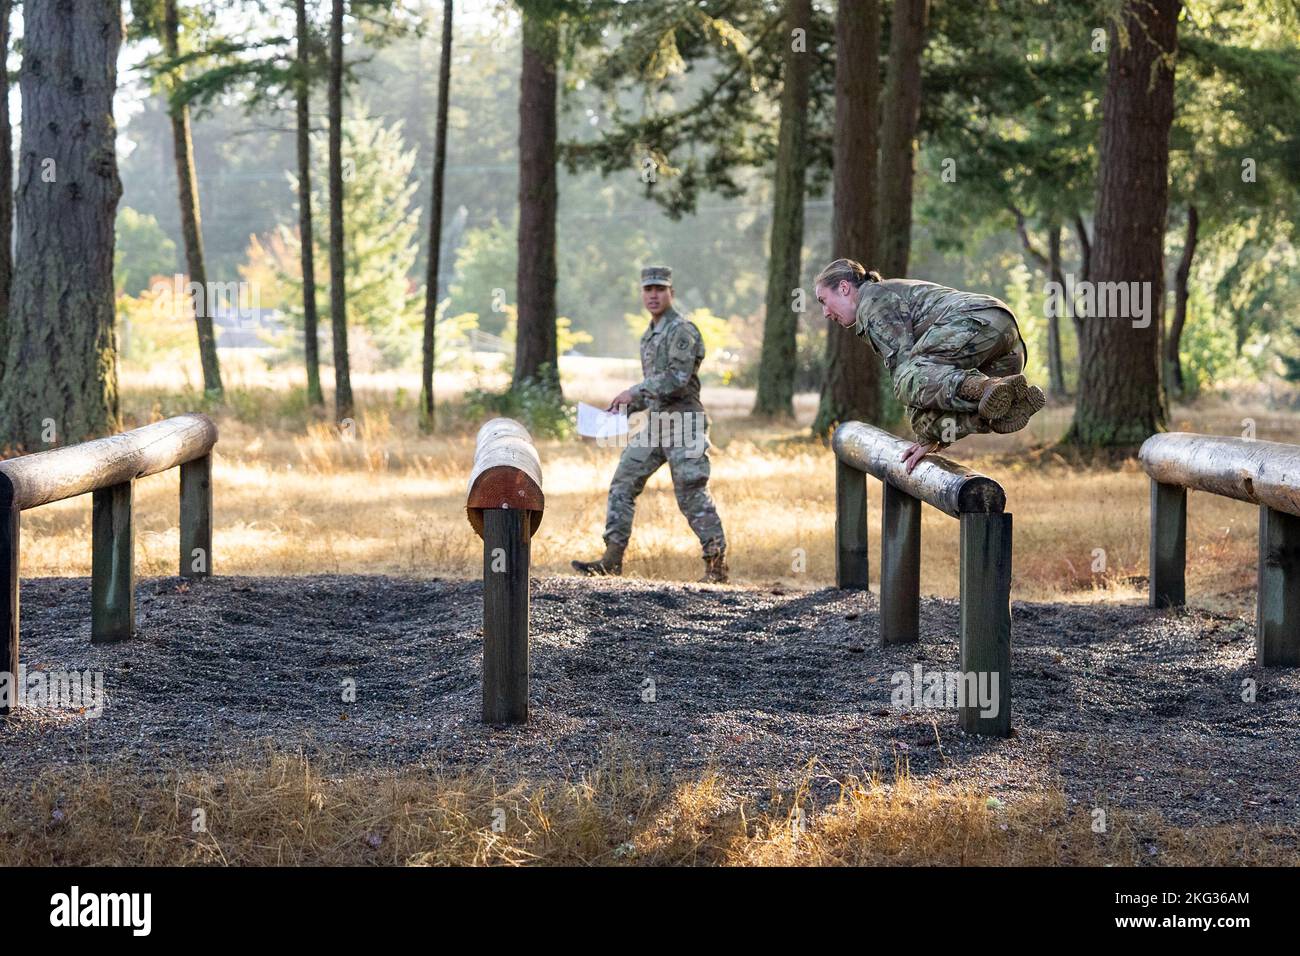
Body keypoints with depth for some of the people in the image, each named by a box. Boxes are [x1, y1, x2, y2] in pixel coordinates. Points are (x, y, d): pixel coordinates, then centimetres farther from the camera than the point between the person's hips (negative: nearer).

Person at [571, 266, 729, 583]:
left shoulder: (682, 330, -11)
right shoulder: (649, 335, 18)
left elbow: (677, 378, -22)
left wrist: (636, 392, -18)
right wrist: (626, 407, 14)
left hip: (683, 425, -9)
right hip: (656, 424, 9)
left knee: (691, 494, -8)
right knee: (623, 484, 4)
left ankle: (716, 564, -1)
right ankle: (612, 558, 7)